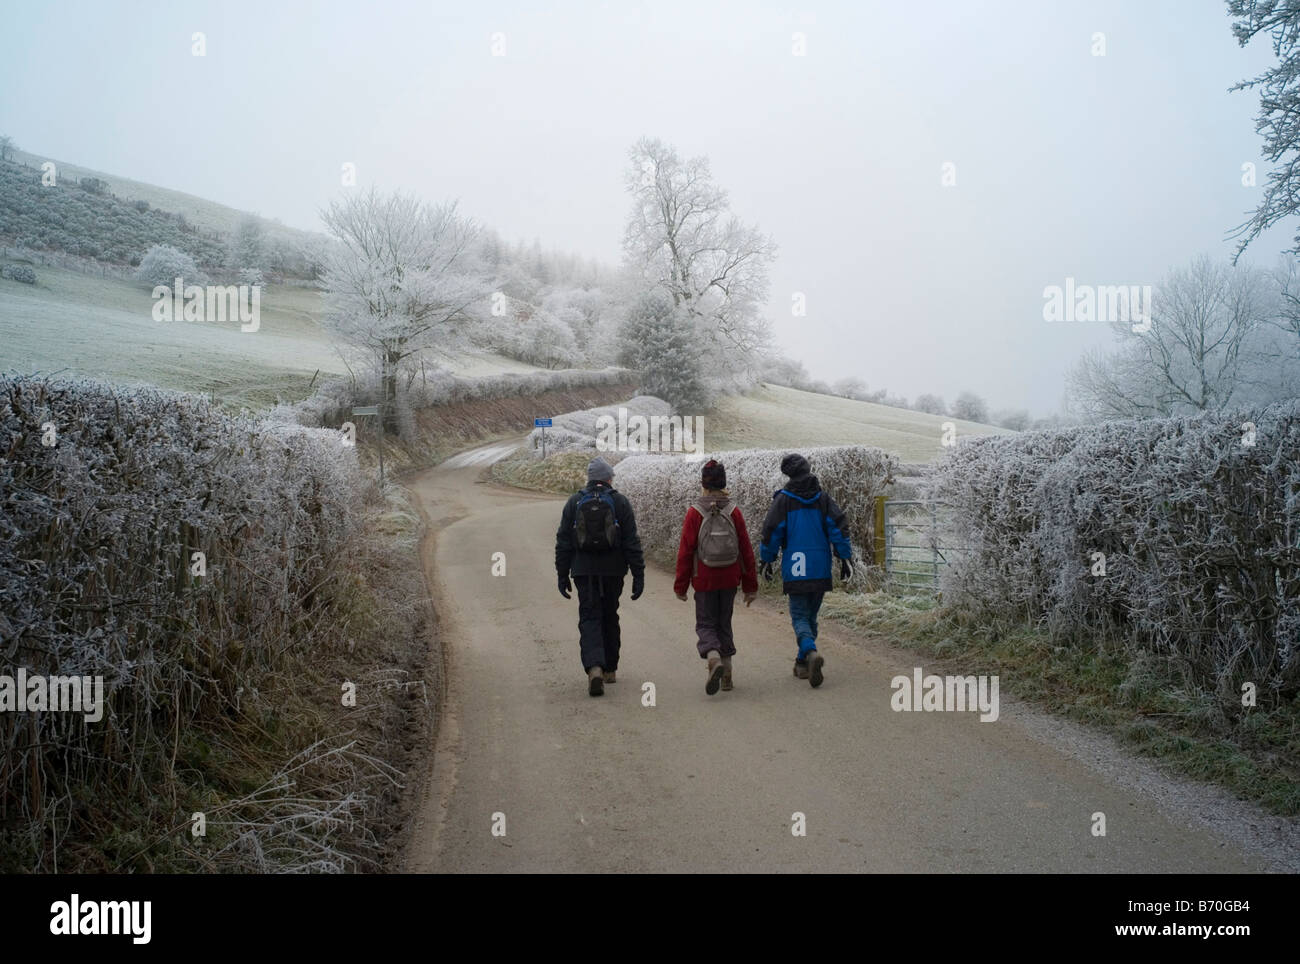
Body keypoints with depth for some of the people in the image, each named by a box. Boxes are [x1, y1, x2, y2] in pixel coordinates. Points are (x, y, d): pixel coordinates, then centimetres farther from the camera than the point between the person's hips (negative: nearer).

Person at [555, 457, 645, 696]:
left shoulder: (574, 502, 4)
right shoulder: (620, 501, 0)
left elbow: (563, 542, 3)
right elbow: (632, 542, -4)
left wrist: (563, 575, 7)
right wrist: (638, 575, -1)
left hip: (584, 571, 0)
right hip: (613, 570, 0)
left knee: (589, 619, -1)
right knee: (610, 617, 15)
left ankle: (594, 667, -22)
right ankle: (610, 669, 24)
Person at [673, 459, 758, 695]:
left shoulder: (695, 513, -9)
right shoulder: (734, 512, -3)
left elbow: (685, 551, -8)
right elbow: (746, 550, -1)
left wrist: (680, 586, 0)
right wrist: (751, 585, 7)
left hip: (704, 580, -2)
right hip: (729, 579, 3)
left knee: (705, 624, 7)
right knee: (724, 623, 17)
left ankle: (714, 659, -22)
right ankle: (726, 674, 18)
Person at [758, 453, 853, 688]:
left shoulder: (783, 500, -3)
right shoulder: (823, 498, 6)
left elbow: (771, 532, -4)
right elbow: (838, 527, 1)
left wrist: (767, 561, 6)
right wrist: (845, 558, 5)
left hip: (795, 570, -3)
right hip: (821, 569, 3)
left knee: (800, 617, 0)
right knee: (811, 616, 16)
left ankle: (811, 653, -26)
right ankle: (803, 664, 21)